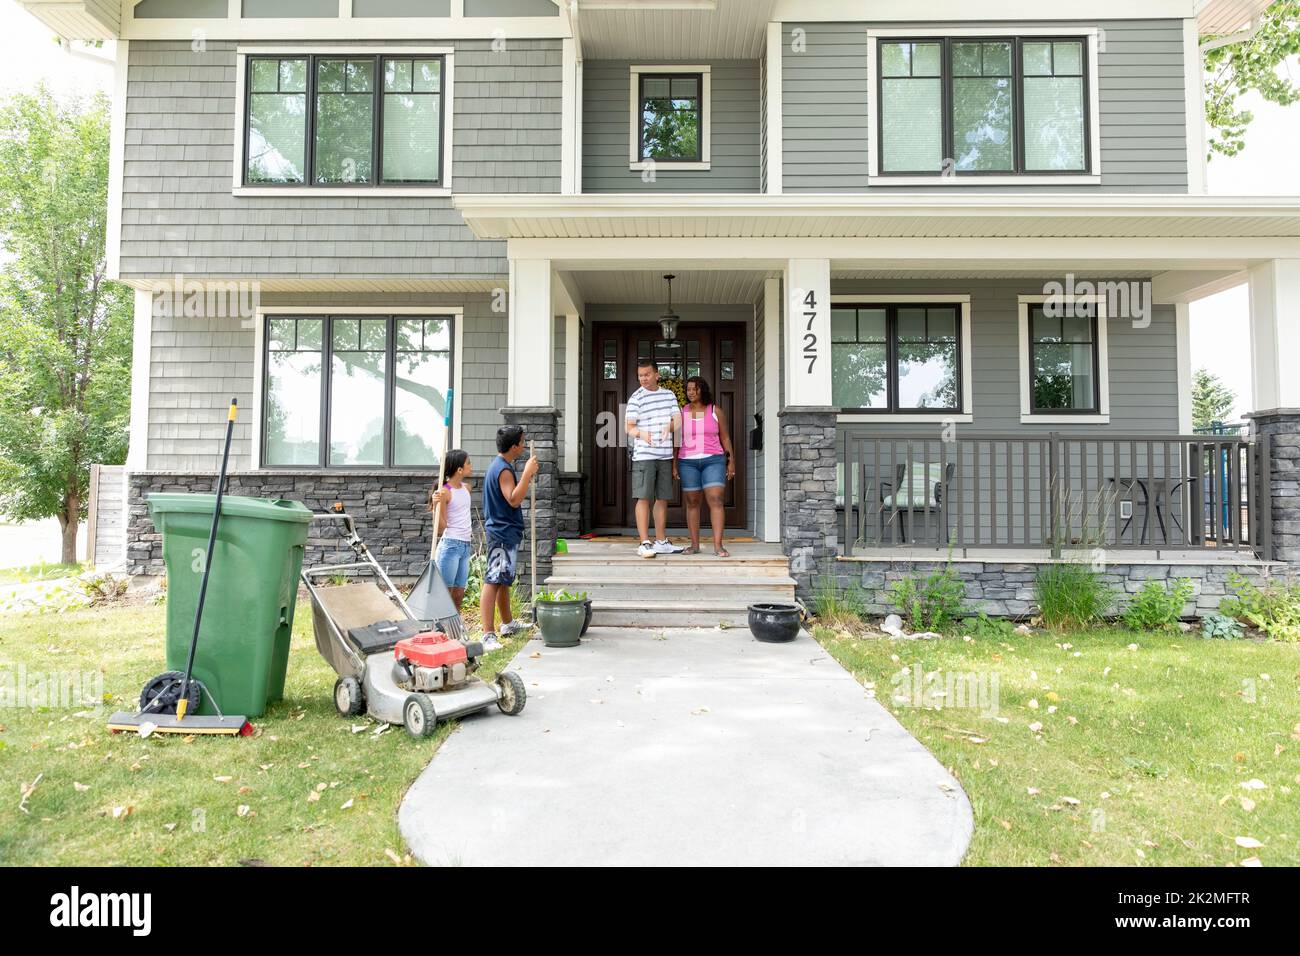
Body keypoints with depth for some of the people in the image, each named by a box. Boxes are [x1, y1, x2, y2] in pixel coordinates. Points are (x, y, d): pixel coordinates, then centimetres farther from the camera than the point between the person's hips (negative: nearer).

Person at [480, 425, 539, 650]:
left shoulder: (499, 465, 16)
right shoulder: (504, 469, -17)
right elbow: (514, 500, -27)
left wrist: (526, 478, 18)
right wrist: (527, 473, -25)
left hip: (505, 532, 11)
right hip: (503, 533, -11)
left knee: (504, 580, 21)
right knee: (493, 581, -13)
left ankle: (507, 623, 35)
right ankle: (488, 635, -15)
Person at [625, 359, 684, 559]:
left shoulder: (669, 395, 12)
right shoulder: (636, 398, -3)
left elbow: (678, 420, 6)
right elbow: (628, 426, -8)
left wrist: (669, 426, -16)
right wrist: (640, 433, -29)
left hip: (665, 455, 5)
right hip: (644, 455, -5)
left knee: (662, 498, 10)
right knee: (644, 498, -8)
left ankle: (661, 541, 20)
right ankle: (644, 543, -5)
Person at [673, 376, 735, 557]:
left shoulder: (715, 411, 3)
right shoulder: (681, 413, 6)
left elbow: (725, 438, 6)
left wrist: (731, 462, 1)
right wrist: (674, 465, 0)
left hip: (713, 461, -2)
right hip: (688, 462, 2)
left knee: (716, 500, -13)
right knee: (692, 503, 3)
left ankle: (718, 546, -16)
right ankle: (694, 545, 12)